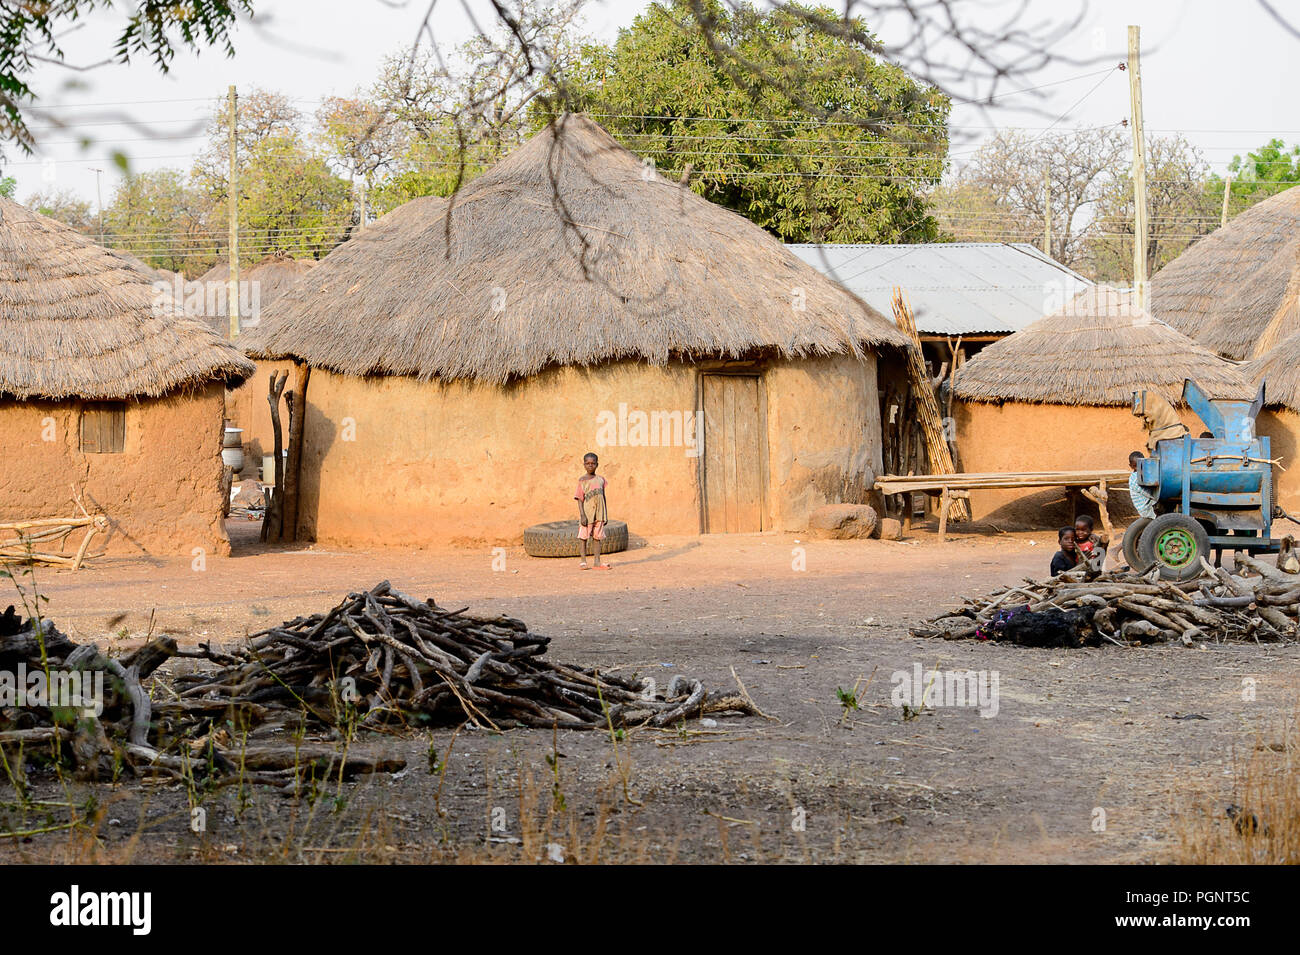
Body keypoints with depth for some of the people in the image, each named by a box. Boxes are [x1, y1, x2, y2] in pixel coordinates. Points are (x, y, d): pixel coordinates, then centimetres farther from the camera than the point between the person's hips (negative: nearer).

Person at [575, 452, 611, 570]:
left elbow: (603, 498, 15)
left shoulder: (601, 480, 10)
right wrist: (582, 515, -14)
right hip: (587, 512, -4)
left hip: (599, 513, 4)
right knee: (584, 536, -1)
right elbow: (580, 498, -6)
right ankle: (583, 562, 4)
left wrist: (605, 515, 13)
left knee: (597, 537, 5)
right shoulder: (582, 480, -2)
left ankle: (597, 562, 8)